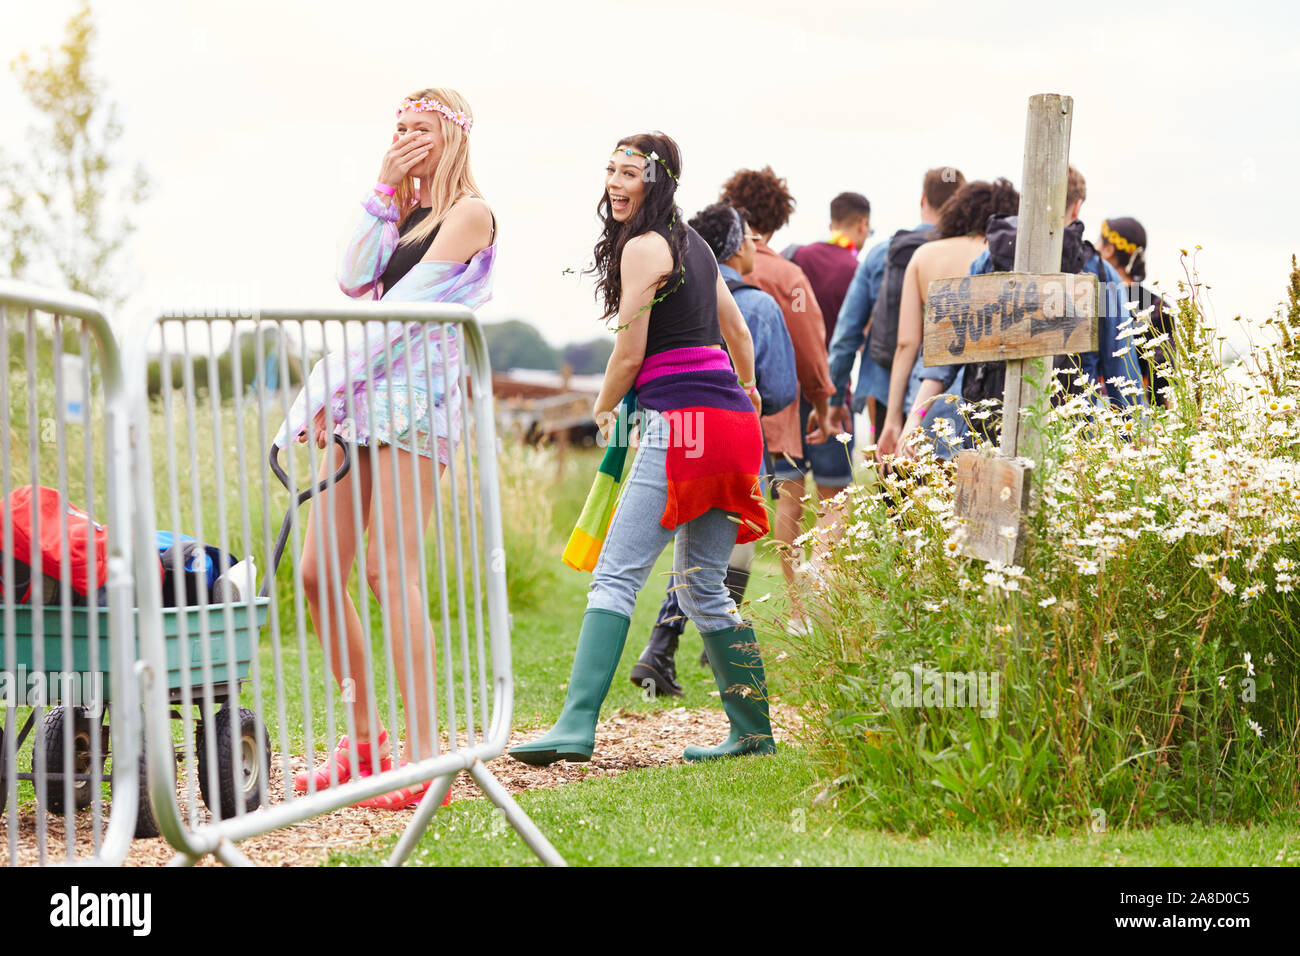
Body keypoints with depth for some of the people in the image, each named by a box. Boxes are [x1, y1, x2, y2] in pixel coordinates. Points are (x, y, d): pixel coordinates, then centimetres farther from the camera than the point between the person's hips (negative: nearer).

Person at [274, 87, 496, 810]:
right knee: (320, 572, 3)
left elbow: (402, 307, -11)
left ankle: (426, 762, -17)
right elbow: (356, 282, 6)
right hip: (365, 396, 8)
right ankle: (365, 739, 12)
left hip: (416, 396, -8)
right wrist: (384, 191, 5)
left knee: (392, 573, -16)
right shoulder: (406, 214, 23)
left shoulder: (469, 213, -2)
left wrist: (327, 390, -16)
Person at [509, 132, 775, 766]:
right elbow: (737, 332, 31)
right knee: (702, 588, 15)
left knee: (615, 576, -13)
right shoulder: (693, 243, 20)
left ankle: (577, 725, -22)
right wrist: (746, 389, 50)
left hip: (682, 420, -9)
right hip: (733, 422, 9)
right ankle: (752, 729, 16)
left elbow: (629, 354, -7)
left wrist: (605, 410, 13)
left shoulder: (642, 247, -6)